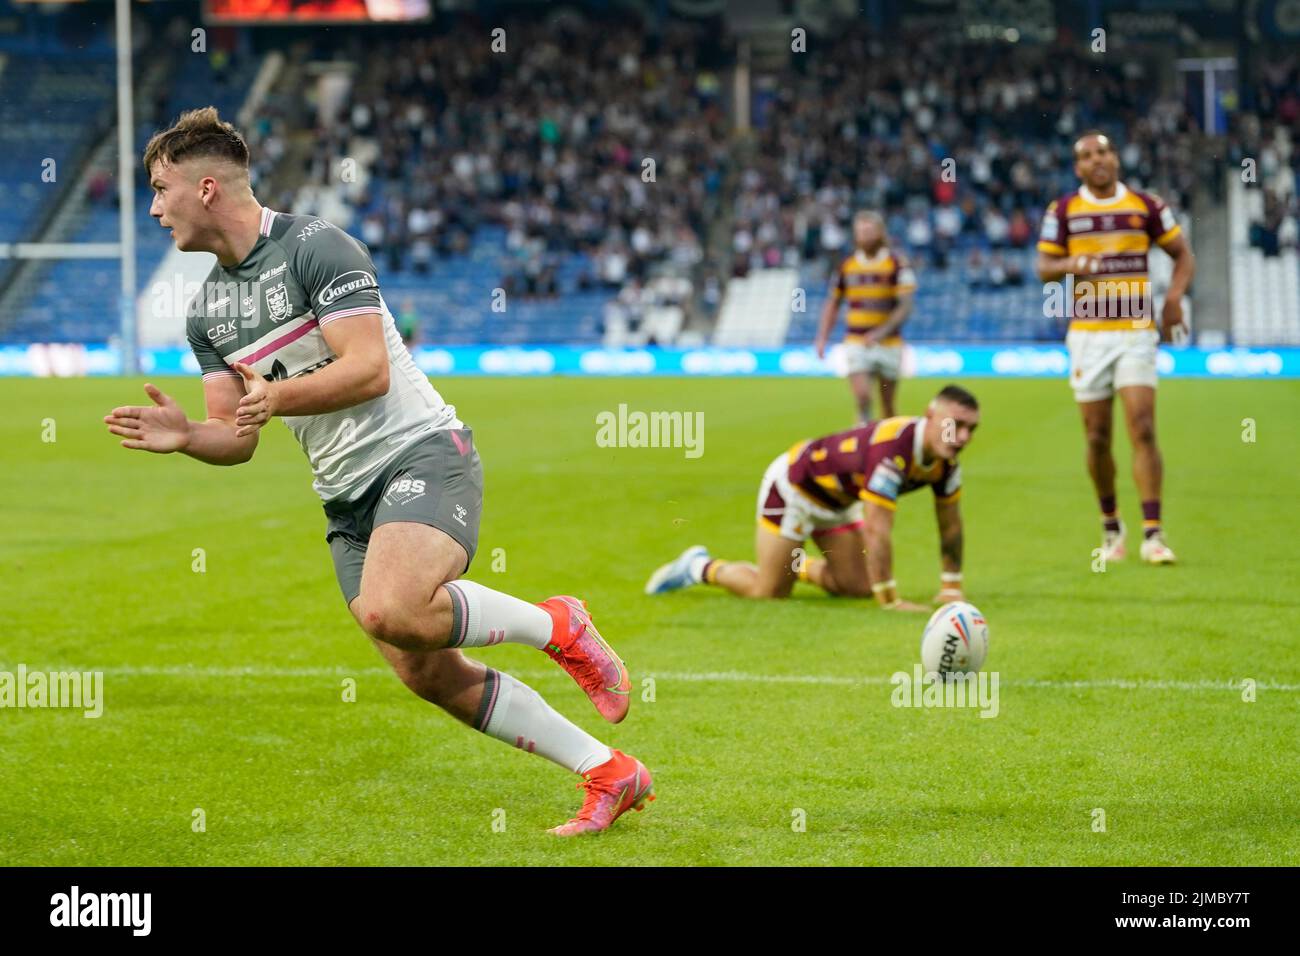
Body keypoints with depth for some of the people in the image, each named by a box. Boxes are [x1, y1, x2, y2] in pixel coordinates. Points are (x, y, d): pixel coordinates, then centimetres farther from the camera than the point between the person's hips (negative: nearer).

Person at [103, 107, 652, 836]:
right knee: (429, 675, -1)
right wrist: (184, 435, -9)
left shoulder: (315, 247, -10)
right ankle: (610, 775, 8)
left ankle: (556, 626, -8)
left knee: (391, 610, -33)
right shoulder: (206, 311, 13)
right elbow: (237, 439, 12)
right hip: (348, 496, 8)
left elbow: (370, 368, -18)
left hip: (421, 453, -8)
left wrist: (278, 396, -31)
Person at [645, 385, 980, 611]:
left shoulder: (946, 457, -15)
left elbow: (950, 523, 1)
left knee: (856, 586, 4)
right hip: (794, 484, -8)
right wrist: (890, 601, -38)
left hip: (837, 498, 8)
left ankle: (798, 565, 30)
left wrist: (951, 586, 0)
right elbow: (877, 532, -41)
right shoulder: (892, 449, -41)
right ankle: (701, 566, 19)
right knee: (768, 593, -6)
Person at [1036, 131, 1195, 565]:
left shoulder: (1146, 206, 4)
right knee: (1097, 438, 4)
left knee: (1143, 430, -12)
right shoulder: (1064, 211, 4)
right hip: (1088, 334, 1)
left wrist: (1174, 297, -6)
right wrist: (1072, 264, -19)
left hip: (1136, 333, -1)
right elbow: (1044, 267, 3)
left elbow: (1183, 255, 11)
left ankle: (1152, 534, -13)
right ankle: (1110, 526, 23)